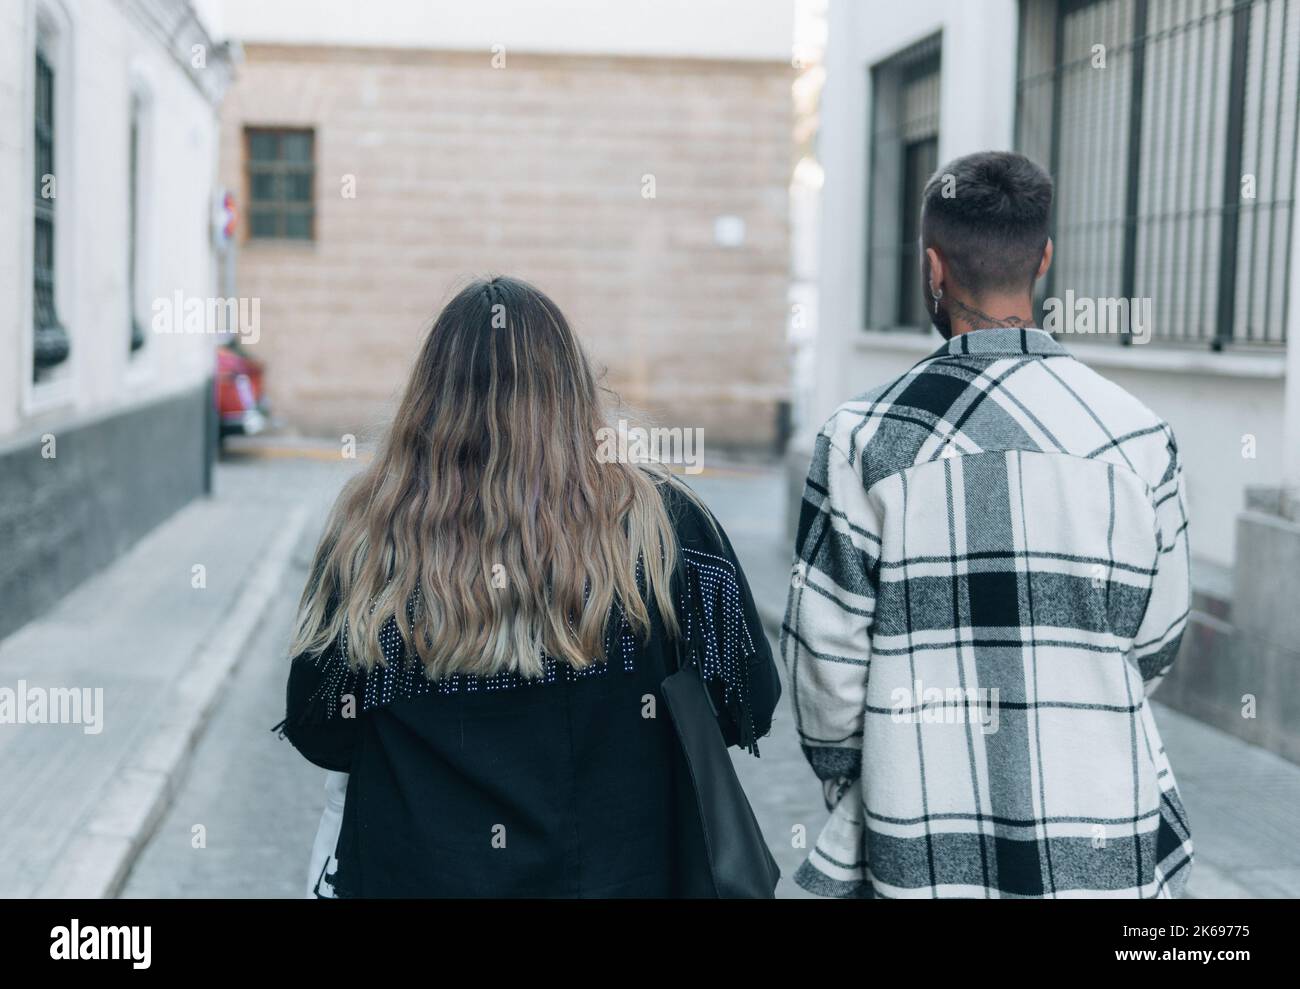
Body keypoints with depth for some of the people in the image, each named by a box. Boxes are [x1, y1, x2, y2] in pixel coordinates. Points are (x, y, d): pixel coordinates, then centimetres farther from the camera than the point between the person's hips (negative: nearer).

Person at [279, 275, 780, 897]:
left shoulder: (366, 531, -13)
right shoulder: (660, 521, -14)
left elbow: (318, 735, -4)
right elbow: (747, 705, -6)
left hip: (411, 869, 0)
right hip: (609, 870, 0)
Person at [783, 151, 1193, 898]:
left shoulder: (867, 436, -8)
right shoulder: (1138, 434, -4)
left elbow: (825, 647, -5)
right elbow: (1156, 642, 3)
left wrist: (846, 774, 13)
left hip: (920, 845, -1)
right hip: (1103, 845, 1)